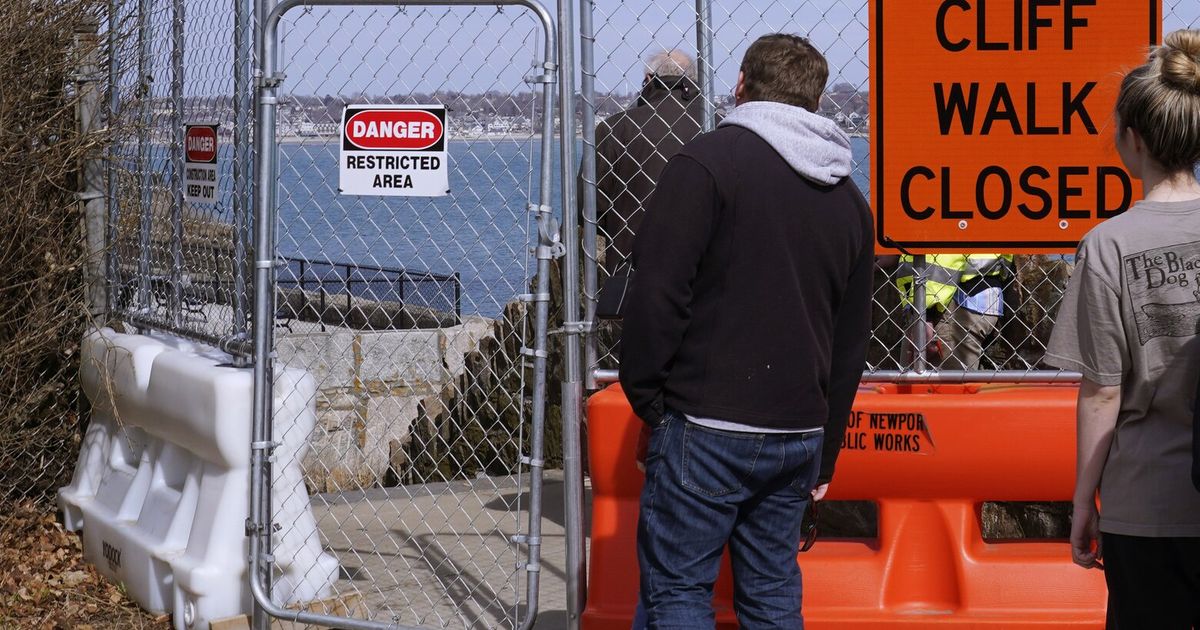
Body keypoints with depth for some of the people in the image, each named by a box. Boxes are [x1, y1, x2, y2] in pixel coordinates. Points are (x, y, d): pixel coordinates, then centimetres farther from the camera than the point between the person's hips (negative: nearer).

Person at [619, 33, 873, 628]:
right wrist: (823, 457, 24)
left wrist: (644, 393, -2)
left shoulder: (706, 162, -7)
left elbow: (658, 290, -14)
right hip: (801, 432, 6)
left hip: (708, 427, -6)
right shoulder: (847, 197, 15)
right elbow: (850, 343, 19)